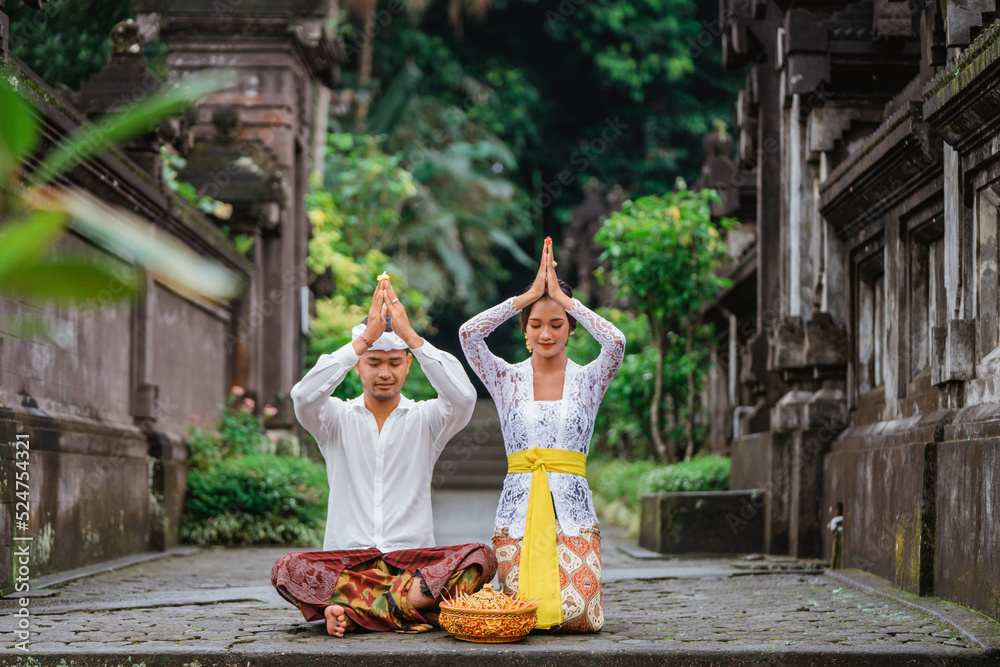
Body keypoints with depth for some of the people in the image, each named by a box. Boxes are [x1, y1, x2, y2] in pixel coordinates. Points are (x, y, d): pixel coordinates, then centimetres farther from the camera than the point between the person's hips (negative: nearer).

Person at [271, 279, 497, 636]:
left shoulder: (425, 419, 9)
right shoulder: (338, 418, 9)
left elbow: (463, 397, -14)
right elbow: (304, 397, -14)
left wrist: (409, 334, -17)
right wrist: (364, 339, -19)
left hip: (413, 558, 1)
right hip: (345, 561, -1)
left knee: (481, 558, -28)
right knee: (287, 569, -29)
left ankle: (354, 609, -30)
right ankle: (411, 599, -31)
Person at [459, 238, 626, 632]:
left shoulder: (588, 380, 6)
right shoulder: (507, 379, 7)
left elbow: (615, 342, -15)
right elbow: (469, 334, -10)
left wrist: (563, 297, -10)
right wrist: (529, 295, -9)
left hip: (571, 508, 0)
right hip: (518, 508, 0)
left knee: (578, 618, -16)